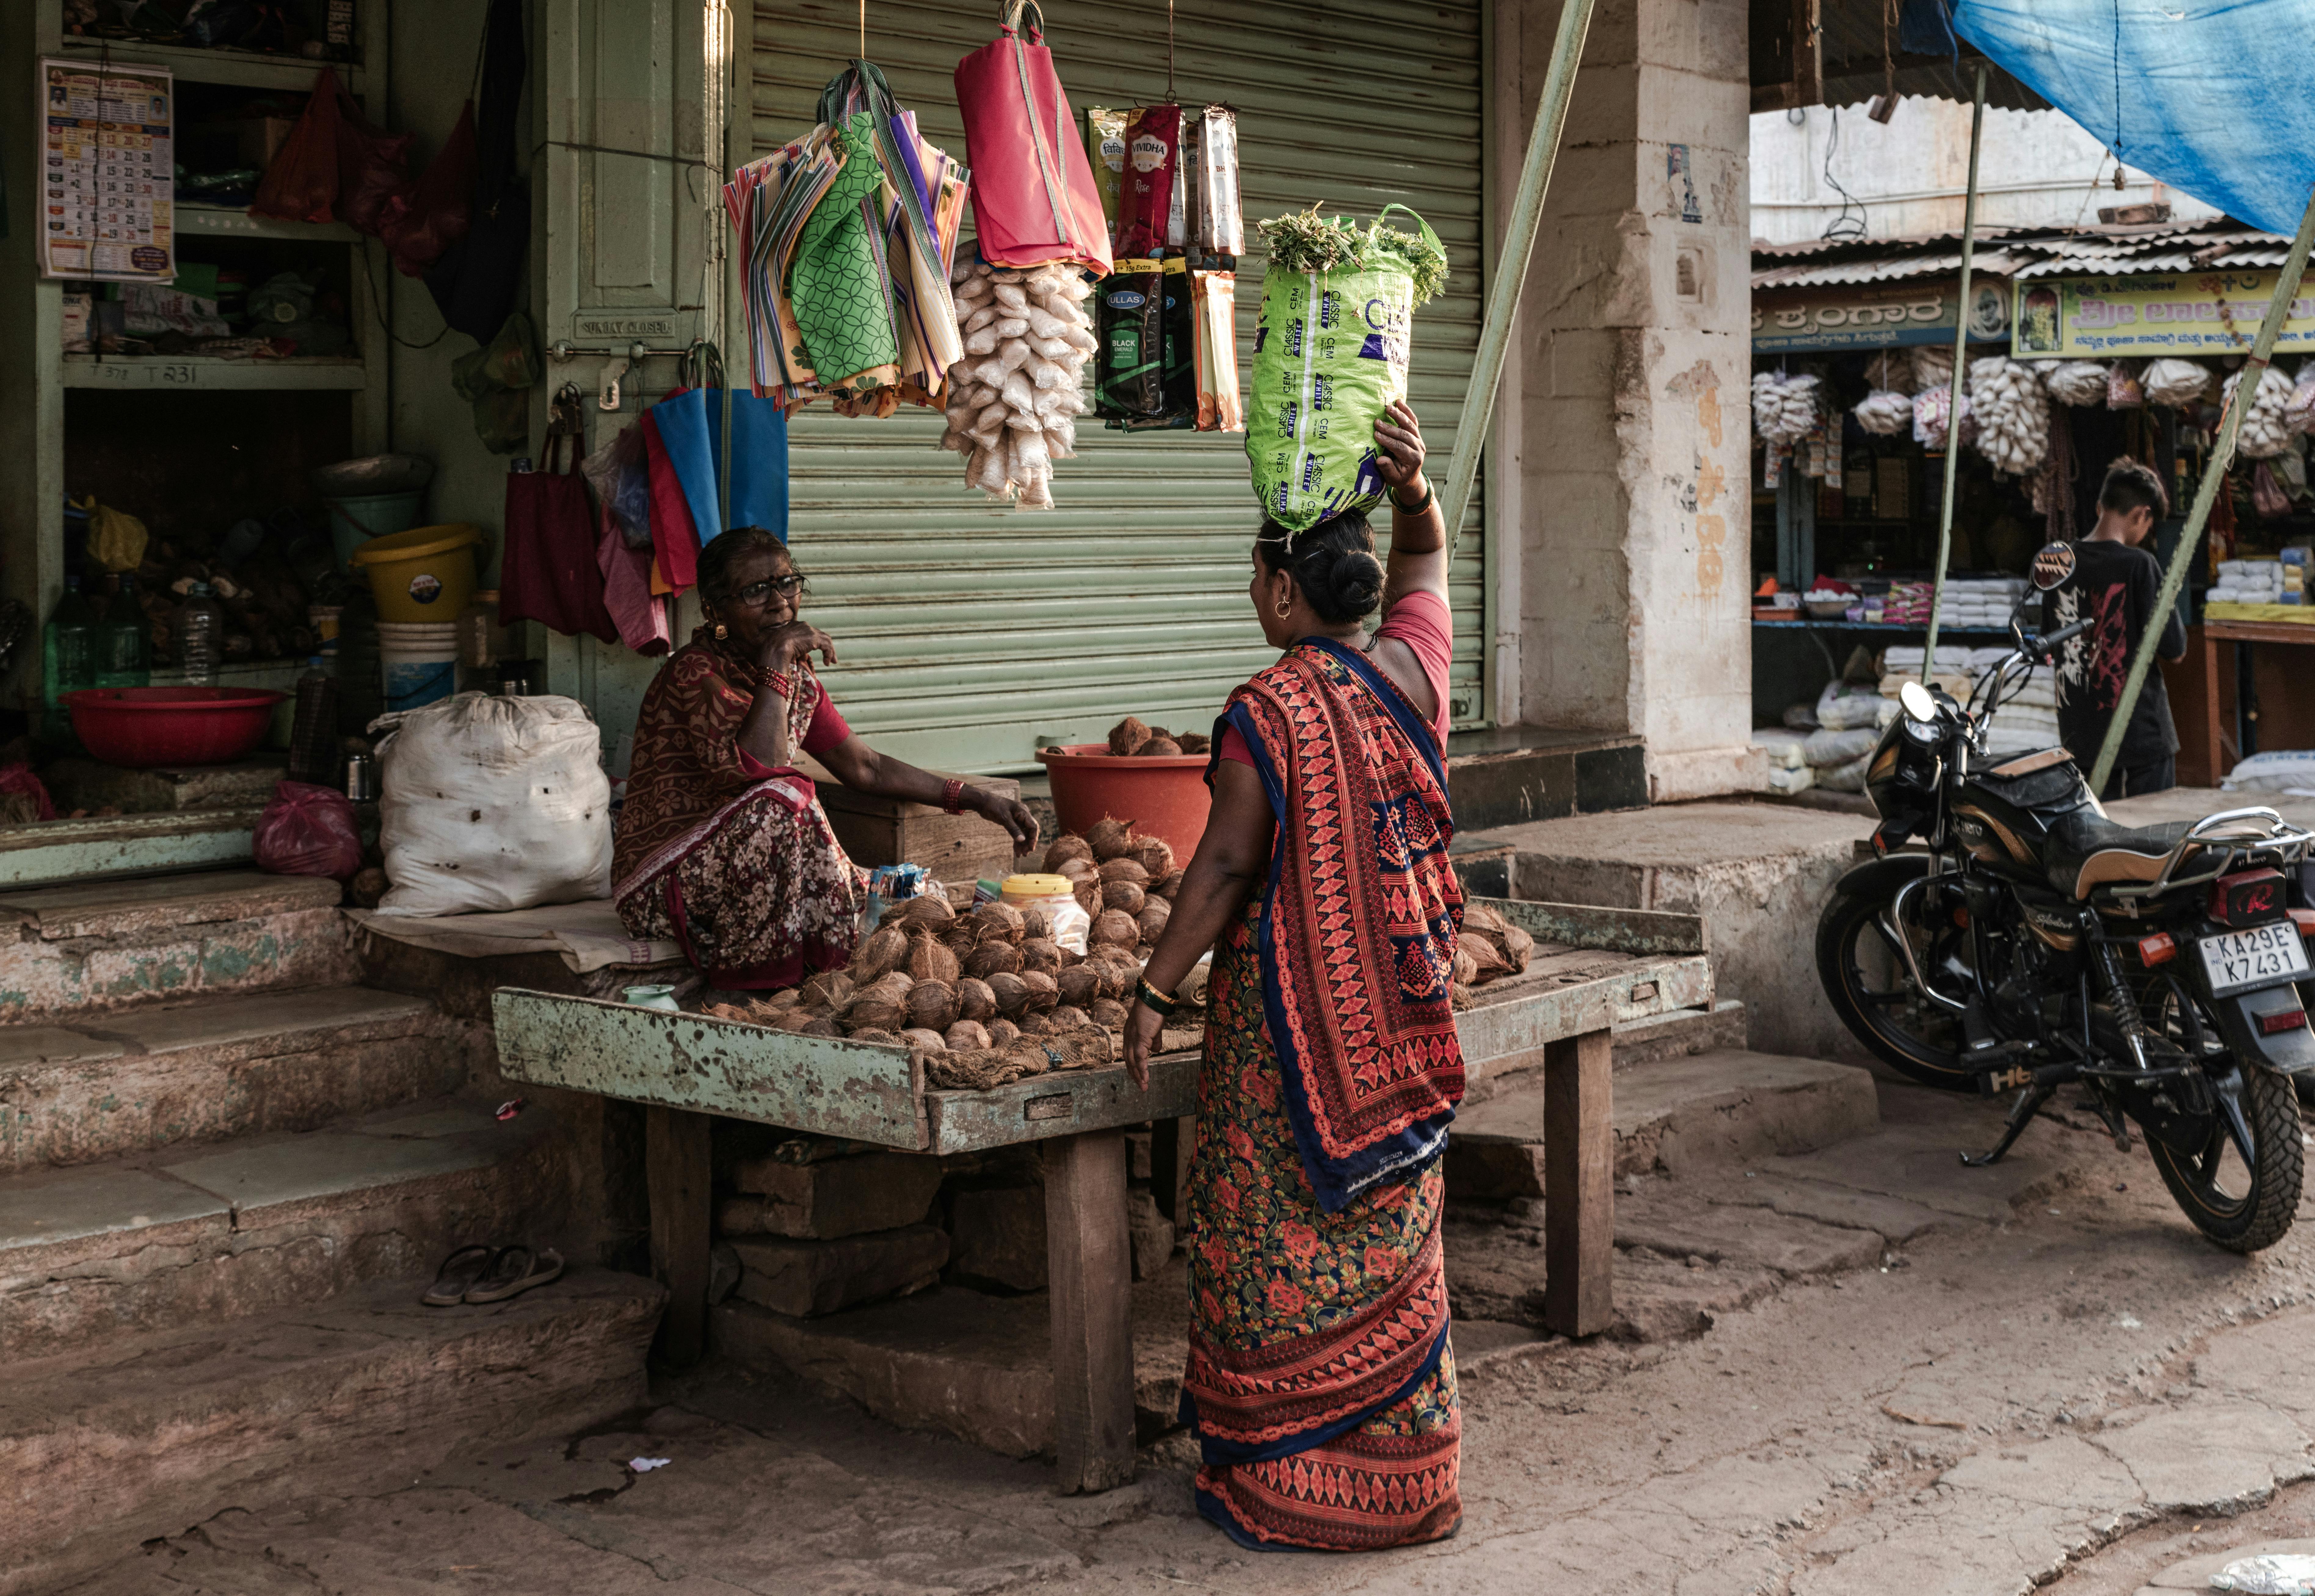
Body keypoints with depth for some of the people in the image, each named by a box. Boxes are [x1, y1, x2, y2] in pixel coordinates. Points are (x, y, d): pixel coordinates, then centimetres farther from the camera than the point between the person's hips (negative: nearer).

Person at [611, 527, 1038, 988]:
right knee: (783, 798, -32)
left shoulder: (797, 678, 7)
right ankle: (756, 972, -19)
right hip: (664, 881, -6)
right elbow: (757, 768, -33)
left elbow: (865, 766, 14)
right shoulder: (696, 672, -18)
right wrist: (775, 660, -29)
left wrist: (978, 800, 9)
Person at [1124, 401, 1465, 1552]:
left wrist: (1155, 992, -8)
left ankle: (1281, 1482, 12)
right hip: (1397, 1009, 7)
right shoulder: (1410, 668, 0)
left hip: (1291, 1009, -6)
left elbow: (1225, 867, -15)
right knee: (1386, 1239, 15)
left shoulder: (1267, 712, -17)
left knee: (1280, 1241, 4)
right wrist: (1413, 491, 0)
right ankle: (1403, 1475, 23)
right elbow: (1424, 561, 18)